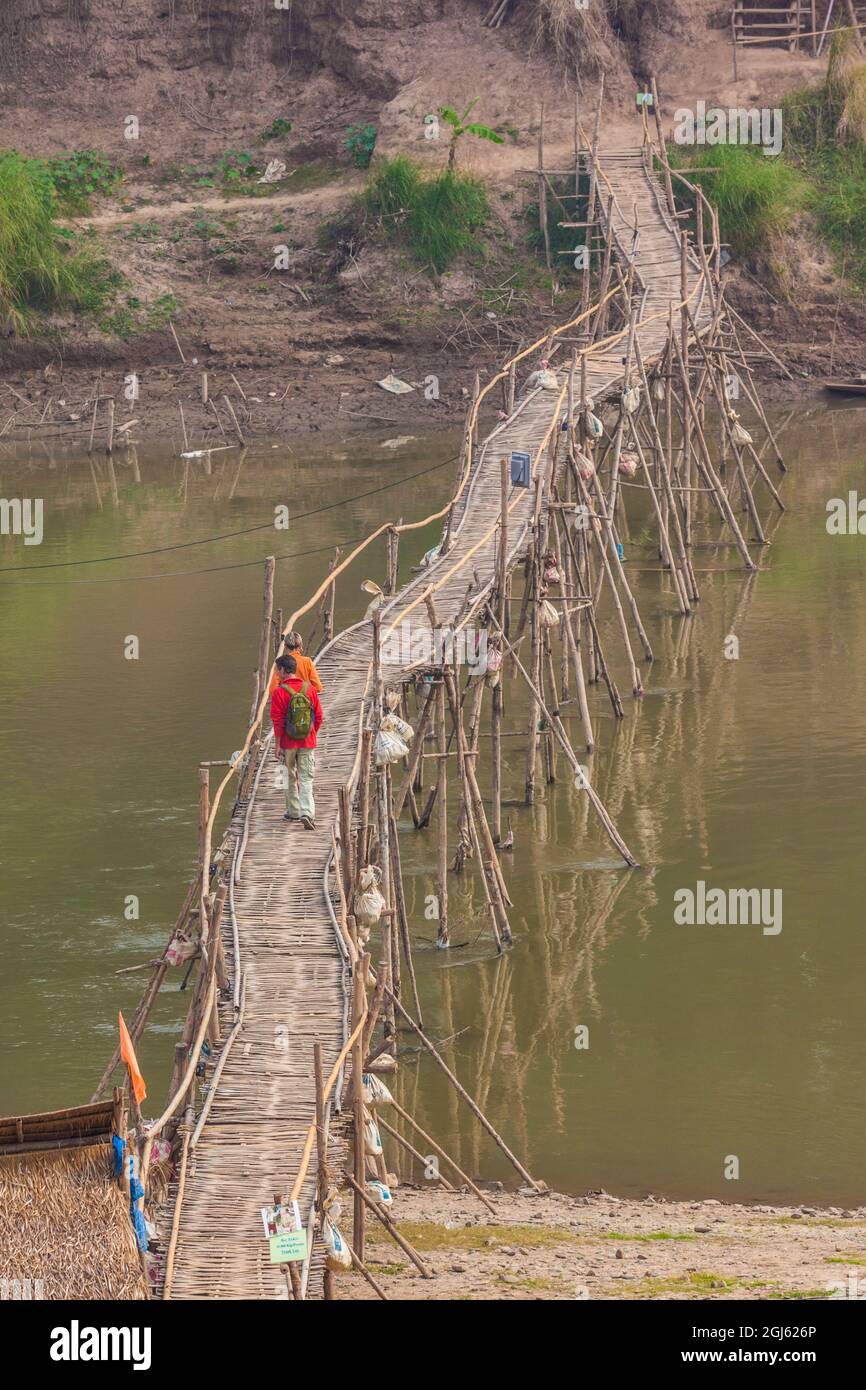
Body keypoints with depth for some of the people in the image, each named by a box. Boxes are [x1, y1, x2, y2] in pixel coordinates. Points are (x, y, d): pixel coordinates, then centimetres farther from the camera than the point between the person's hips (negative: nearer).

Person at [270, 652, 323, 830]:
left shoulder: (280, 692, -11)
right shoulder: (309, 688, -1)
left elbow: (277, 721, -11)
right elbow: (319, 716, 4)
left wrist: (277, 744, -6)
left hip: (288, 742, -2)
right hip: (308, 742, 2)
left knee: (291, 777, 16)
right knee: (306, 779, 1)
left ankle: (293, 811, 26)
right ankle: (307, 813, -15)